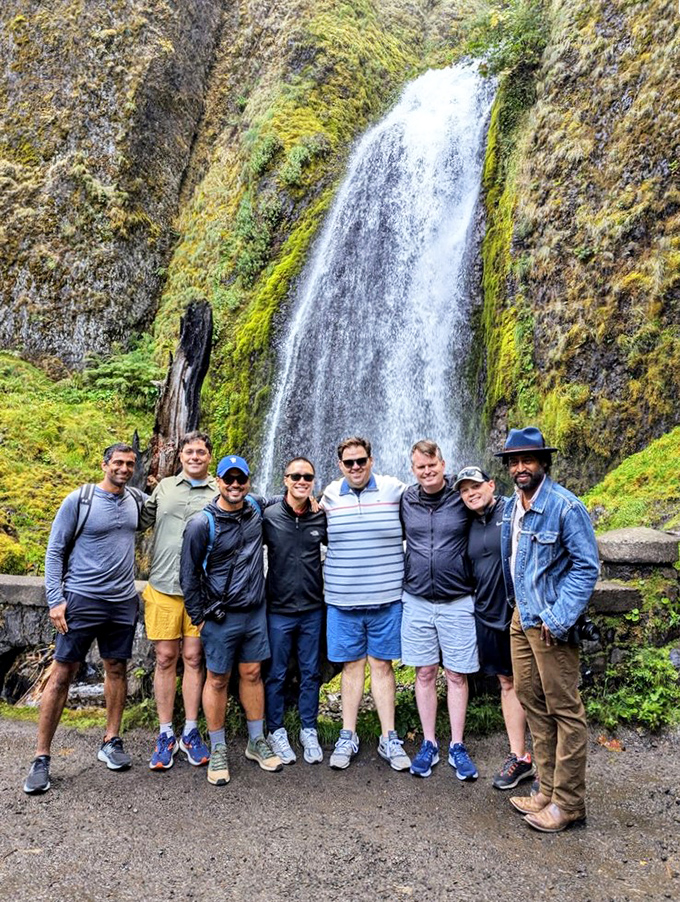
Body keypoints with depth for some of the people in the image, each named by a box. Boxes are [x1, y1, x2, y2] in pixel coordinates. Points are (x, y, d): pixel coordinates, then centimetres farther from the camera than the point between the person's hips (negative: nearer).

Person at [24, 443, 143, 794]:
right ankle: (41, 757, 12)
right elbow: (55, 551, -4)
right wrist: (55, 599, -11)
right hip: (82, 600, -4)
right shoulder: (78, 500, -6)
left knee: (116, 669, 12)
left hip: (124, 602, 4)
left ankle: (111, 742, 26)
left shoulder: (136, 500, 6)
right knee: (62, 674, 1)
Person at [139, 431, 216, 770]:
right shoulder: (164, 487, 10)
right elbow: (140, 522, 18)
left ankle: (191, 733, 20)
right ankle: (165, 735, 19)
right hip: (163, 587, 1)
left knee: (193, 658, 6)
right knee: (165, 658, 6)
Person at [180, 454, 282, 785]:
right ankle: (217, 751, 25)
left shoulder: (256, 508, -1)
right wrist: (199, 617, -3)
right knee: (217, 680, 8)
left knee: (252, 674, 14)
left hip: (256, 611, 4)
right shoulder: (202, 523, -14)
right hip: (221, 617, -4)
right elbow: (189, 574, -6)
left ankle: (257, 742, 30)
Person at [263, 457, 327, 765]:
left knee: (310, 673, 13)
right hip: (278, 609, -2)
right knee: (276, 674, 10)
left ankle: (309, 731, 29)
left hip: (312, 609, 2)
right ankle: (276, 731, 28)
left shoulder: (321, 518, -1)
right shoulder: (269, 516, -7)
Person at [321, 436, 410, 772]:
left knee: (382, 665, 8)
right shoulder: (330, 495, 3)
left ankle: (389, 739, 21)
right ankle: (348, 736, 24)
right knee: (351, 665, 11)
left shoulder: (393, 489, -3)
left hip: (386, 597, -1)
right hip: (342, 599, 1)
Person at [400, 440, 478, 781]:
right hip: (417, 600, 2)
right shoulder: (405, 501, 1)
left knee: (456, 676, 8)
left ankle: (457, 747, 23)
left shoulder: (462, 499, -7)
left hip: (457, 602, -2)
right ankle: (429, 744, 25)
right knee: (425, 673, 10)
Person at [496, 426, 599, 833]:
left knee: (565, 711, 3)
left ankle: (568, 803, 18)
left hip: (551, 623, -8)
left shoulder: (566, 507, -15)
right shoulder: (510, 507, 8)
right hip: (521, 619, 8)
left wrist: (557, 619, -19)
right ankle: (548, 791, 30)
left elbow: (587, 567, -16)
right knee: (532, 703, 15)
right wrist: (520, 609, 16)